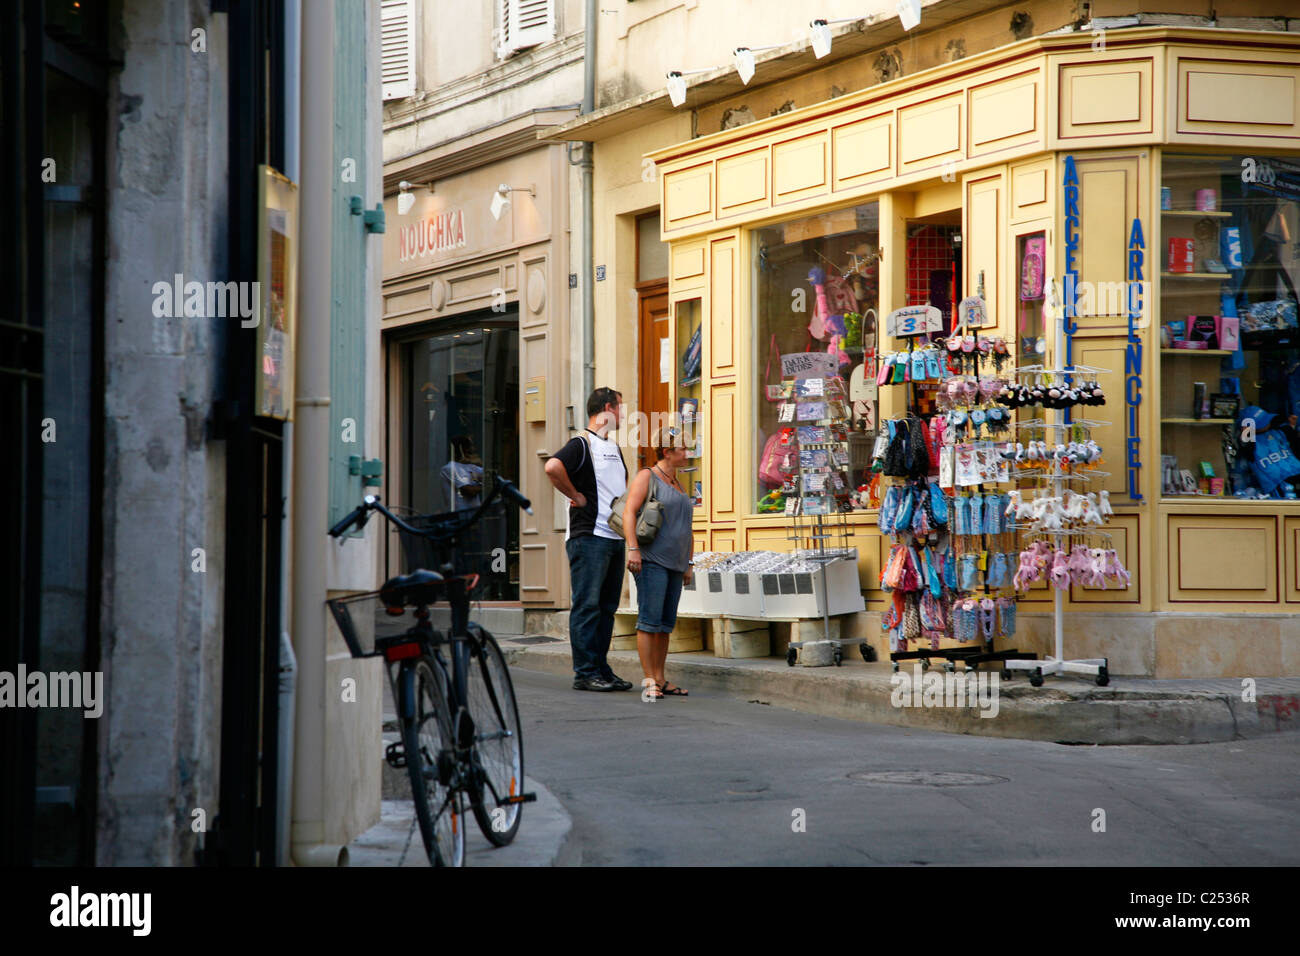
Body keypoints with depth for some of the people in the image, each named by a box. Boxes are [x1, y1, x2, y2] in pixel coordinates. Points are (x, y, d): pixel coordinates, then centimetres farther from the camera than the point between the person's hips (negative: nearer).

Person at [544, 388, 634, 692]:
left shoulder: (614, 448, 20)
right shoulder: (582, 445, -8)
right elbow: (553, 466, -26)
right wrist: (576, 496, -16)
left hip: (615, 538, 9)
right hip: (589, 537, -9)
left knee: (607, 606, 9)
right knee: (587, 605, -7)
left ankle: (602, 669, 14)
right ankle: (585, 673, -7)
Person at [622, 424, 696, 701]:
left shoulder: (678, 485, 21)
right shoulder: (646, 477, -2)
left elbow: (687, 529, 25)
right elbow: (629, 512, -13)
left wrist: (688, 564, 20)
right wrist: (632, 548, -23)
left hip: (674, 564, 8)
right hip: (651, 561, -8)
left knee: (666, 623, 7)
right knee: (649, 620, -12)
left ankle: (660, 678, 11)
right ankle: (649, 681, -14)